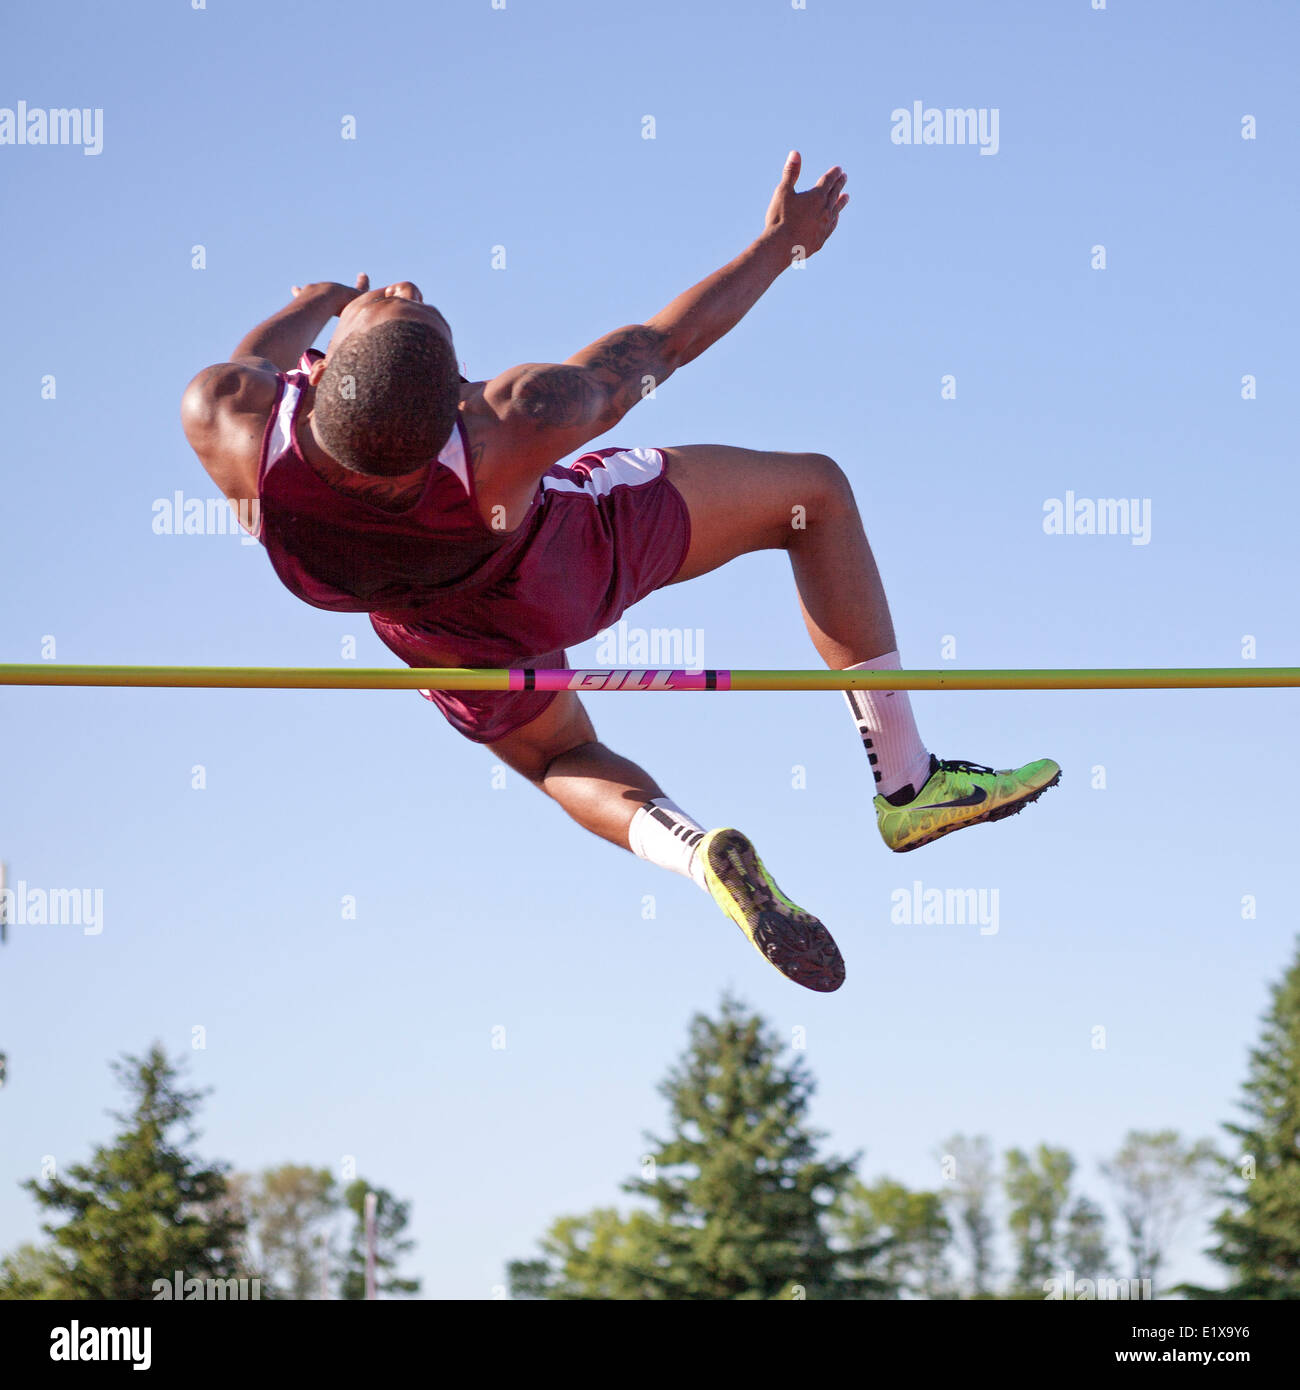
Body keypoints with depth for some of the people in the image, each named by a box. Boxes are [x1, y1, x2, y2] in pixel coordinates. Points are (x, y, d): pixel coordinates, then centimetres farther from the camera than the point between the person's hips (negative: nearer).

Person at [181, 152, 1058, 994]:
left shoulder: (230, 431, -40)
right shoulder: (519, 429, -46)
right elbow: (662, 345, -26)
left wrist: (320, 298, 8)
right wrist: (781, 243, -10)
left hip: (440, 642, 4)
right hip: (568, 573, -4)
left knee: (556, 756, 36)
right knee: (817, 491, 13)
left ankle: (692, 848, 8)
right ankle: (908, 783, 18)